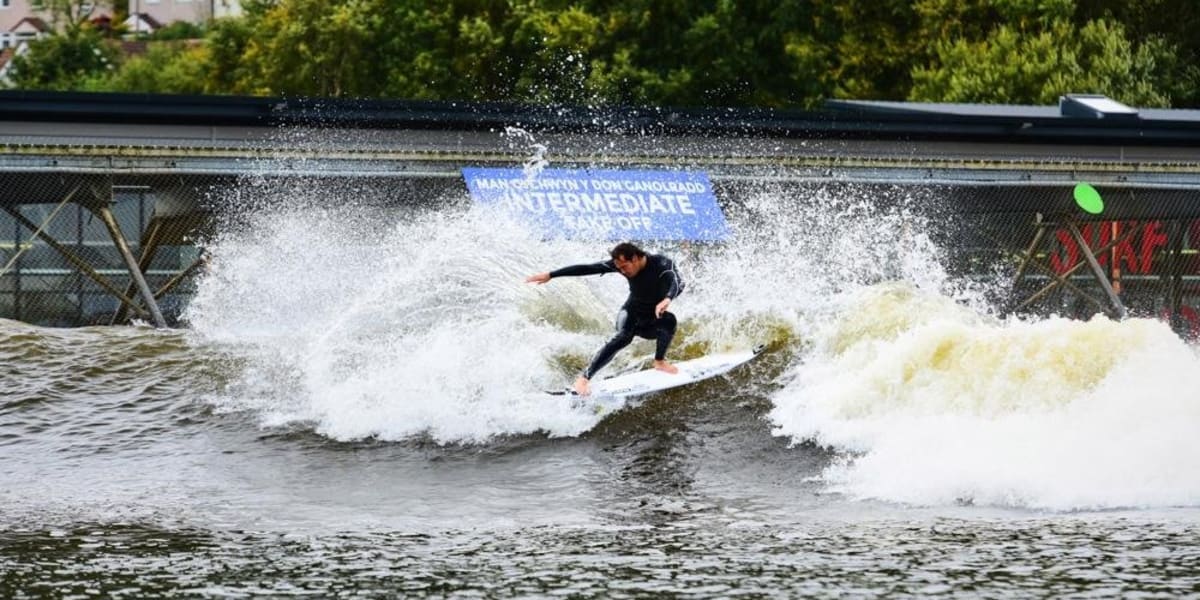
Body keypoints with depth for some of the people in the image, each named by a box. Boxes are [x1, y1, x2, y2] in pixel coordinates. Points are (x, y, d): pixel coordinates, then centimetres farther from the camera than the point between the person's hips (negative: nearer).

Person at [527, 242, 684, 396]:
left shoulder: (662, 264, -25)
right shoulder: (620, 263, -15)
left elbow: (678, 283, -44)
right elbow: (586, 269, -11)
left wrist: (667, 299, -68)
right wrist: (550, 275, -12)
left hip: (652, 323, 1)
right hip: (631, 314, -1)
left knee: (669, 320, -32)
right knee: (624, 336, -34)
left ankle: (660, 361, -10)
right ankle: (585, 377, -40)